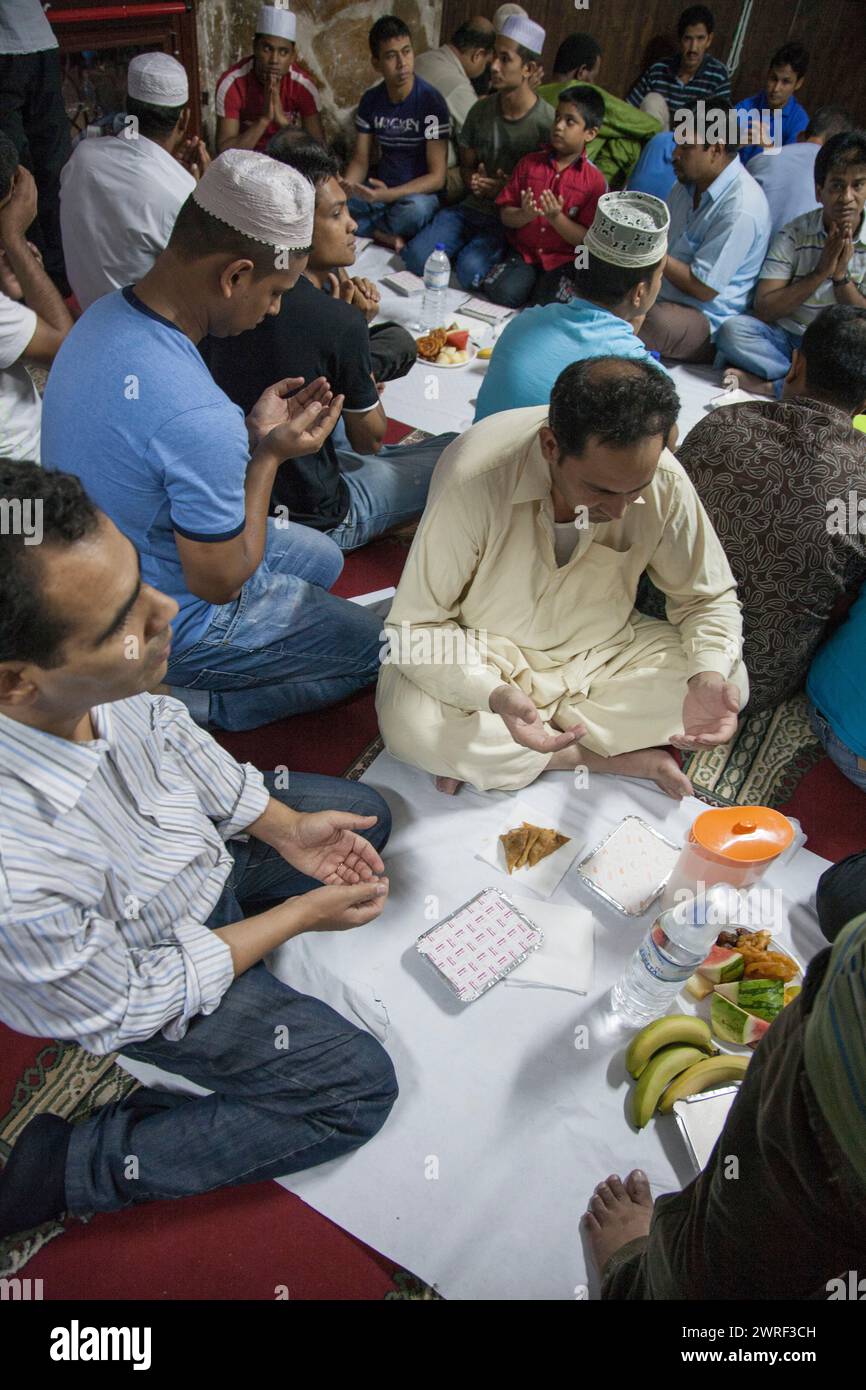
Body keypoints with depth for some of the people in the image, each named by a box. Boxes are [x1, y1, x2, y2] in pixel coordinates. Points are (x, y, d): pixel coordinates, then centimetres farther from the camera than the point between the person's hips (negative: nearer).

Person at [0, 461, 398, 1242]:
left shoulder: (83, 675, -29)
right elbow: (132, 1006, -24)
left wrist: (283, 826, -8)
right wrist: (301, 914, -16)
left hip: (196, 831, 6)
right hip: (143, 980, -6)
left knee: (366, 817, 16)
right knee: (356, 1089, -1)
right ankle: (64, 1168, 6)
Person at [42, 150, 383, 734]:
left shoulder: (105, 314, -7)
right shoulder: (199, 416, -37)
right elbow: (220, 581, -25)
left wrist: (251, 430, -4)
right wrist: (270, 453, -16)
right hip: (165, 630, -9)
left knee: (323, 559, 24)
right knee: (376, 645, 5)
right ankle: (192, 705, 3)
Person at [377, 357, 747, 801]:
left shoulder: (664, 482, -21)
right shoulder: (475, 480, -31)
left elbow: (709, 597, -5)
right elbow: (415, 624, -23)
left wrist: (710, 676, -27)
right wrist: (494, 695, -41)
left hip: (600, 652, 4)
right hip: (485, 657, -3)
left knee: (730, 677, -17)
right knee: (407, 724, -32)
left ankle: (486, 756, -14)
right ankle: (618, 756, -14)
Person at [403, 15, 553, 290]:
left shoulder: (548, 123, -10)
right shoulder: (481, 110, 6)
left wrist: (508, 189, -20)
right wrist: (474, 182, -6)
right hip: (472, 208, 5)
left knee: (469, 270, -32)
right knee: (416, 257, -18)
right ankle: (470, 245, 7)